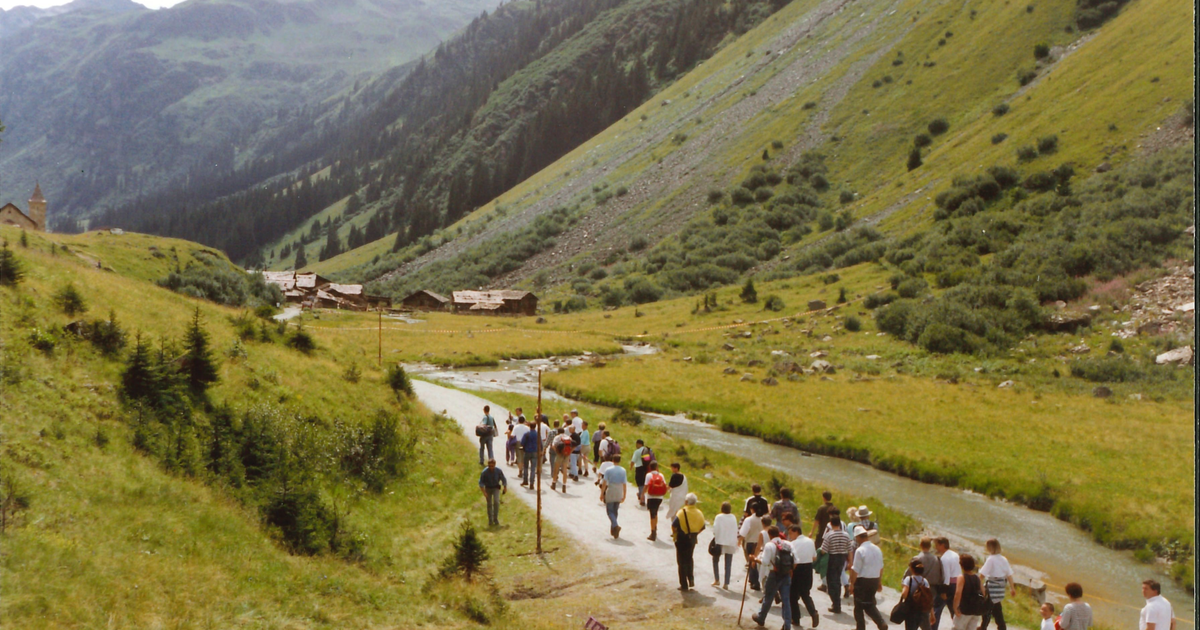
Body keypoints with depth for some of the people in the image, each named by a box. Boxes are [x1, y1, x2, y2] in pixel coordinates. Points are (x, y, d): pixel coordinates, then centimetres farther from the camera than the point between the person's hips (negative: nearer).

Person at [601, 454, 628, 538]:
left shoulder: (608, 470, -7)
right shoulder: (623, 471, -1)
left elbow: (604, 483, -8)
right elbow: (624, 484, 0)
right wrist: (624, 496, 7)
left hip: (610, 493, -3)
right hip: (619, 494, 3)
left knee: (610, 511, 1)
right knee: (615, 511, 16)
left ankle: (615, 526, -24)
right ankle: (613, 529, 20)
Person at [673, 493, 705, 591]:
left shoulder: (682, 512, -17)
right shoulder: (699, 513, 1)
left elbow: (674, 525, -22)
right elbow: (702, 527, 5)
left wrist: (674, 533, -2)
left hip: (682, 539, -5)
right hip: (692, 539, 5)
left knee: (682, 562, 5)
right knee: (689, 559, 25)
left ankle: (684, 585, 7)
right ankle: (691, 580, 16)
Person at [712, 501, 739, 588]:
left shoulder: (719, 517, -11)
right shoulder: (733, 518, 1)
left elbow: (715, 530, -14)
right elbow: (736, 531, 5)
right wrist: (735, 541, 14)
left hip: (720, 542, -3)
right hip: (731, 543, 3)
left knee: (715, 560, 17)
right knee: (728, 564, 5)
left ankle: (717, 580, 12)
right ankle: (726, 583, 2)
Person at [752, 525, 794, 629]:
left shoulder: (769, 545, -12)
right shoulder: (788, 544, 4)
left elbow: (765, 562, -17)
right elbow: (795, 562, 3)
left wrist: (757, 559, -1)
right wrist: (790, 571, 15)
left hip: (774, 575, -4)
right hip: (786, 575, 4)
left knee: (768, 598, 13)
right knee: (786, 600, 7)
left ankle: (761, 619, 33)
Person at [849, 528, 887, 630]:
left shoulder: (860, 551, -17)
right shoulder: (877, 549, 5)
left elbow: (855, 570, -17)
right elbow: (881, 567, 14)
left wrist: (852, 583, -8)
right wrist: (880, 582, 23)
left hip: (862, 581, -7)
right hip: (875, 580, 7)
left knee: (859, 607, 9)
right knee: (870, 605, 19)